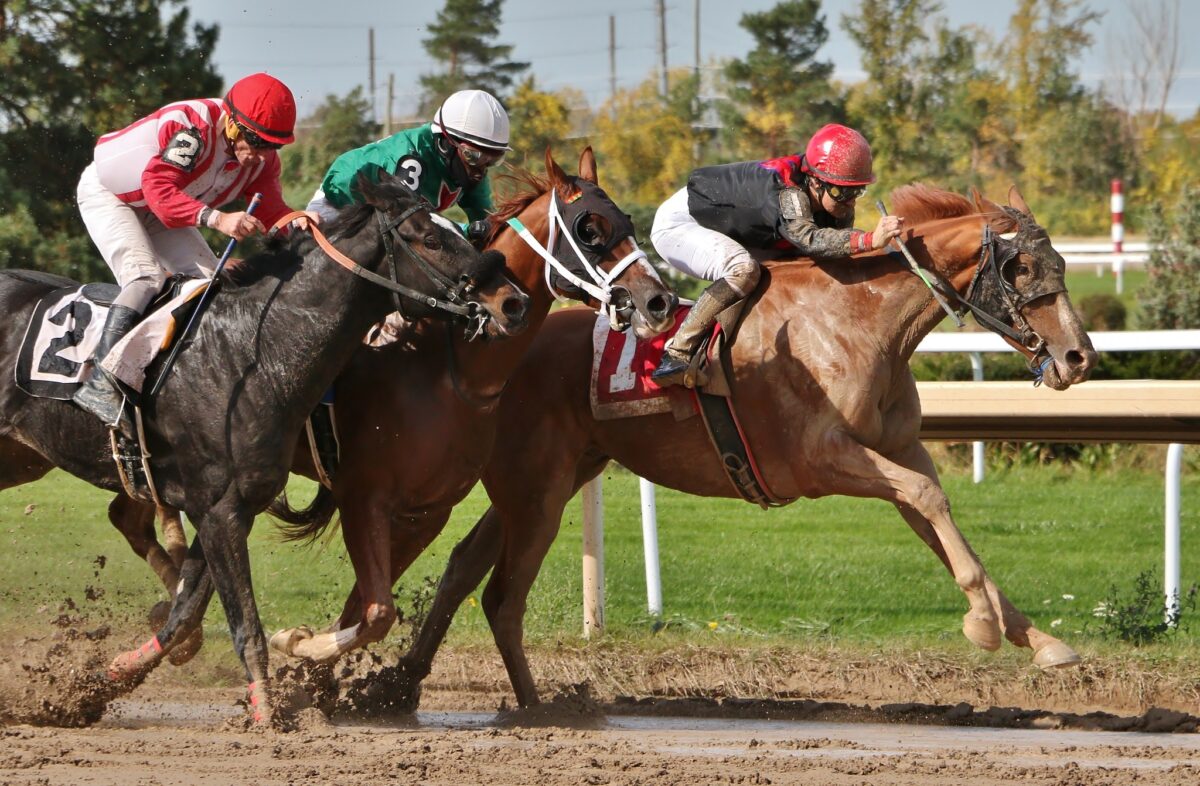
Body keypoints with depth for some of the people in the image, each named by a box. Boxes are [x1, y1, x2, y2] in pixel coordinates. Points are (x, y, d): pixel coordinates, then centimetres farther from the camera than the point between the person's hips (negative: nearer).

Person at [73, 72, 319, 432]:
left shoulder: (261, 157, -13)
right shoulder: (191, 126, -38)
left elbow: (271, 210, -13)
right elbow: (159, 190, -47)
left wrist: (296, 221, -37)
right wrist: (217, 219, -60)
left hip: (161, 213, 8)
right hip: (107, 194, -8)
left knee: (212, 283, -4)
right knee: (145, 277, -27)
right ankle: (100, 384, -34)